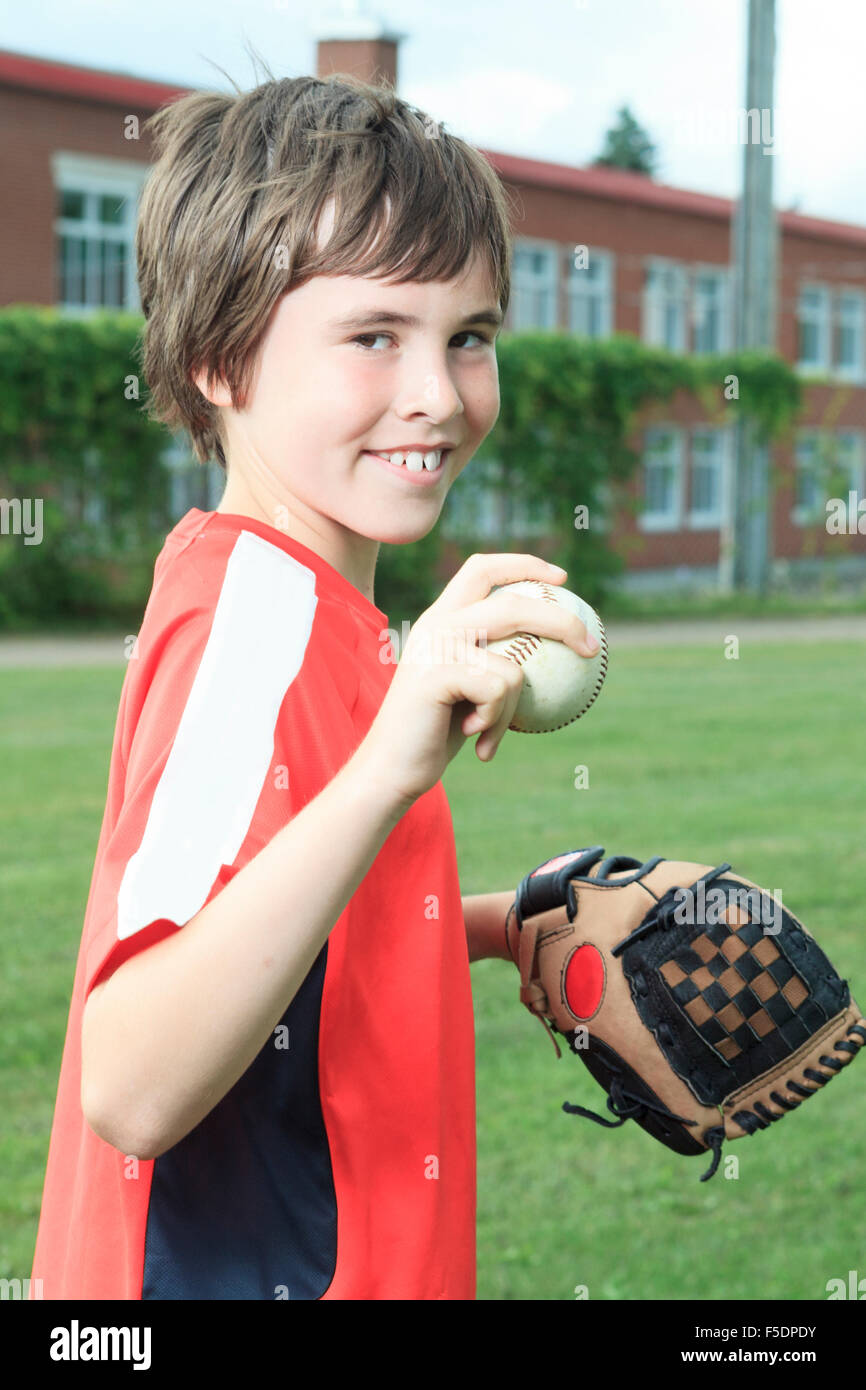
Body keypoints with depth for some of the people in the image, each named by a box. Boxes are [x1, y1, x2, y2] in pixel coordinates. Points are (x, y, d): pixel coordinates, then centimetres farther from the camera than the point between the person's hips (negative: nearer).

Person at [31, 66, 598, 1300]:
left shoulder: (265, 598, 7)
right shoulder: (262, 619, -22)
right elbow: (130, 1090, -35)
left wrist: (497, 923, 9)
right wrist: (387, 773, -44)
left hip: (335, 1257, 10)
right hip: (242, 1270, -10)